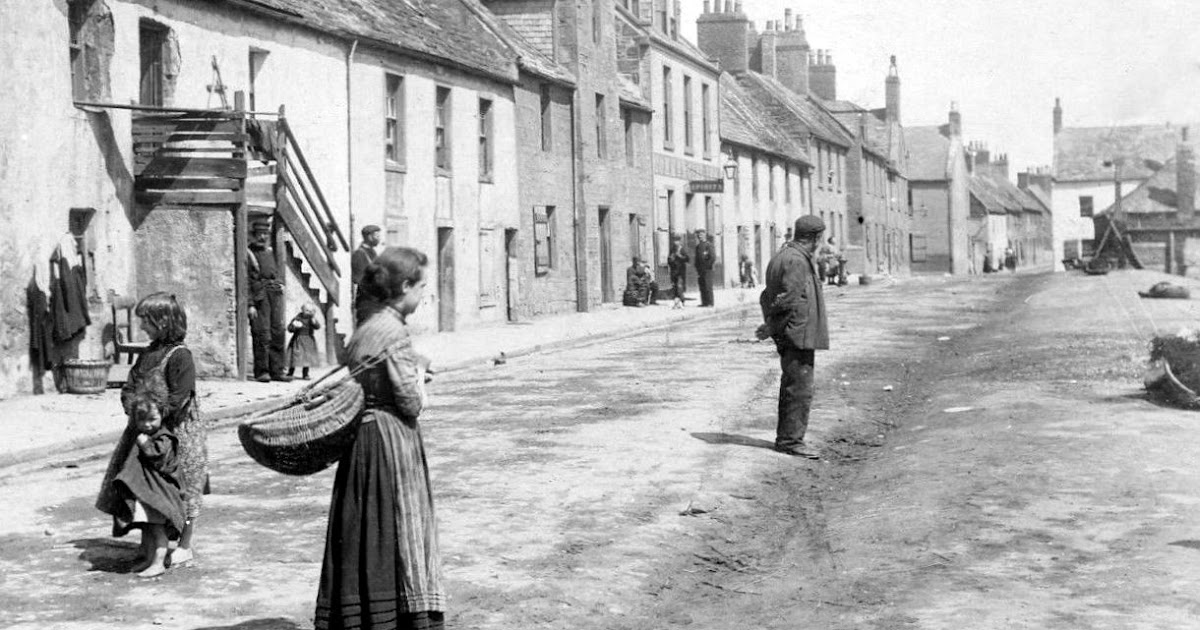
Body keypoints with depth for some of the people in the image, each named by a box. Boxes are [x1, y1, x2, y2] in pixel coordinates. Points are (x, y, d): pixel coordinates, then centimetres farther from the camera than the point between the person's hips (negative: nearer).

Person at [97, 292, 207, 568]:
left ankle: (185, 547, 15)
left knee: (183, 491, 4)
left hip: (179, 431, -8)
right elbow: (129, 388, 10)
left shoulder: (180, 356, -15)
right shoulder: (147, 355, 11)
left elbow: (177, 399, -20)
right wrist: (135, 409, -9)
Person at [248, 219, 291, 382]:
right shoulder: (249, 253, 0)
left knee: (278, 333, 4)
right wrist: (250, 304, -13)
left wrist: (280, 283, 8)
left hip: (275, 294, 6)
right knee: (262, 334, -10)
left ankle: (277, 370, 8)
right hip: (259, 295, -6)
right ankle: (261, 372, -6)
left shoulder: (271, 252, 20)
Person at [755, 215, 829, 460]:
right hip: (798, 334, -11)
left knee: (791, 387, 16)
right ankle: (791, 440, -3)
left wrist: (771, 324, 12)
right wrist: (772, 327, -12)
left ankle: (785, 438, 24)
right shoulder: (797, 260, -17)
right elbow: (788, 300, -21)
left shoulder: (782, 256, 16)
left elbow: (767, 295, 19)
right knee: (800, 388, -6)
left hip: (789, 336, 11)